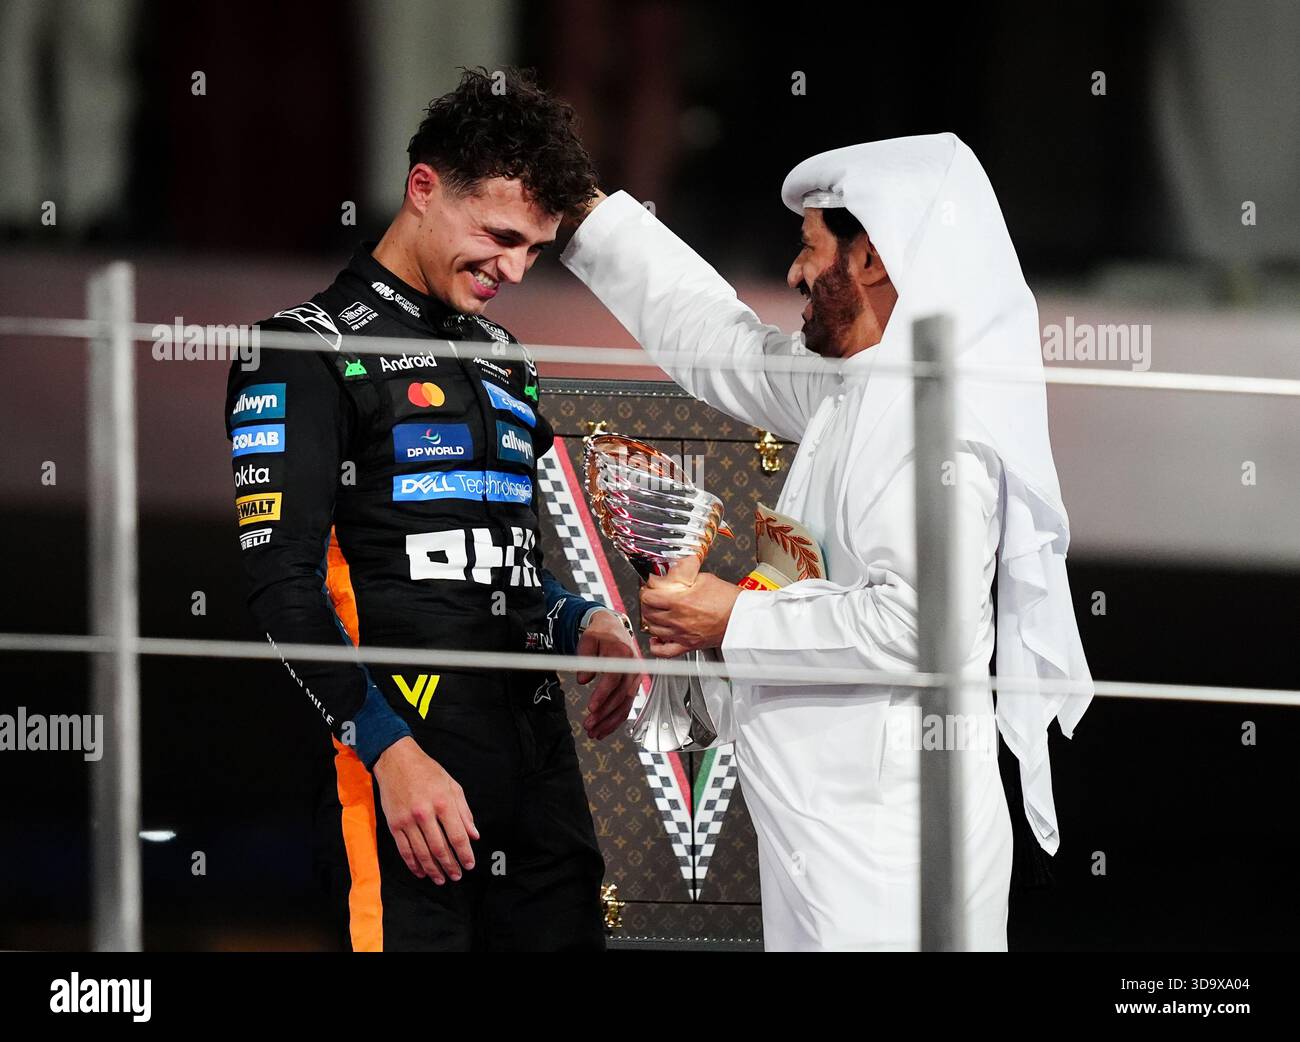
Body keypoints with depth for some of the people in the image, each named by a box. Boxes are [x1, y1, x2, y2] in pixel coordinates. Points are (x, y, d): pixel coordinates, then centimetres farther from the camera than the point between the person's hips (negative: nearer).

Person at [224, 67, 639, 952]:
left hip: (541, 745, 7)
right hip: (407, 757, -7)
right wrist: (393, 753, -19)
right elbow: (282, 582, -10)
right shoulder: (312, 353, -2)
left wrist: (583, 624, 7)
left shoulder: (506, 362, 22)